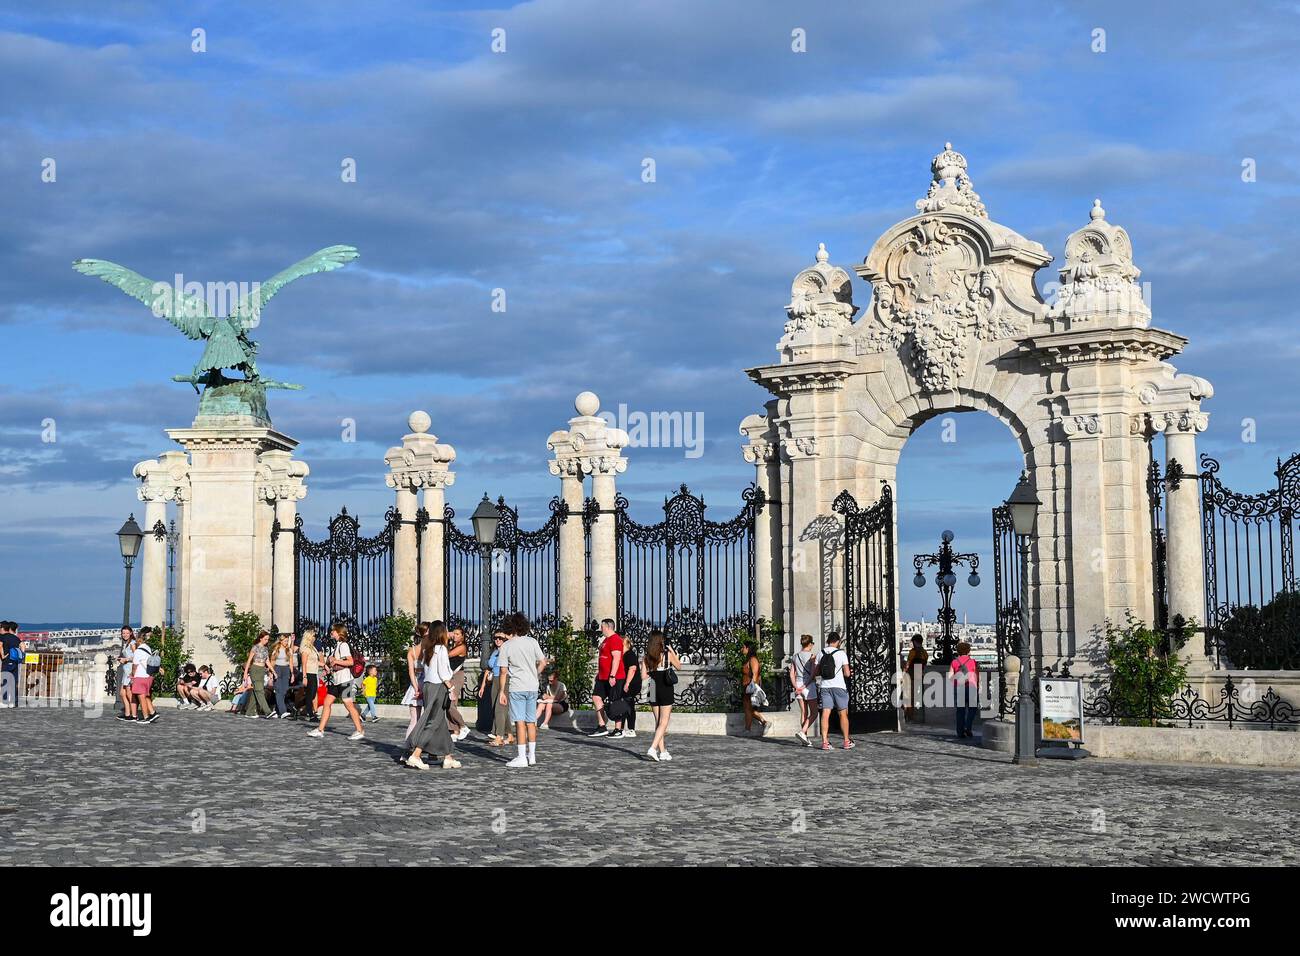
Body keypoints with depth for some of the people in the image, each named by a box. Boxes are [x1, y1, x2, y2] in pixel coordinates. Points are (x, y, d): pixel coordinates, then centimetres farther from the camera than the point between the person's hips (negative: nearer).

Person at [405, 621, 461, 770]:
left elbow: (424, 669, 10)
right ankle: (415, 755, -11)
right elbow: (443, 672, -14)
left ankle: (448, 758, 14)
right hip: (438, 687, -8)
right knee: (433, 722, -6)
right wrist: (451, 688, -9)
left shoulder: (427, 649, 11)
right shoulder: (441, 649, -11)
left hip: (427, 685, 8)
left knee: (441, 723, 11)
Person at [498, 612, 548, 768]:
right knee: (531, 722, 12)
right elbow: (542, 662, 3)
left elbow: (504, 671, -6)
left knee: (520, 722, -3)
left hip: (516, 688, -4)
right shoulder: (532, 642, 1)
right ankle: (532, 755, 17)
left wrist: (502, 692, 0)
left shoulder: (507, 646, -7)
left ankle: (522, 757, -6)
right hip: (532, 687, 4)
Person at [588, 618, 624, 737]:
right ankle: (601, 727, 7)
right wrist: (598, 673, 26)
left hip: (613, 678, -11)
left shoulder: (615, 640, -15)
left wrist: (612, 676, -27)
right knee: (596, 697, 6)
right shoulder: (606, 640, 19)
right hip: (603, 677, 11)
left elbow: (616, 658, -22)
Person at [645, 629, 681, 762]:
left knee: (658, 722, 13)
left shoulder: (647, 657, -1)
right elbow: (678, 666, 8)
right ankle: (653, 748, -19)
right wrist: (673, 652, 17)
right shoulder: (668, 654, -8)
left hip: (654, 691, 4)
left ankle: (663, 751, 14)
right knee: (663, 723, -3)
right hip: (666, 691, -4)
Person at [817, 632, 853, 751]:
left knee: (825, 713, -1)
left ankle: (825, 742, -8)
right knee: (843, 714, 8)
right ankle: (847, 742, 13)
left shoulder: (821, 654, 4)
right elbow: (847, 673, -9)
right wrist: (850, 672, 13)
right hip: (839, 686, -3)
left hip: (825, 686, 3)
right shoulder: (841, 654, -7)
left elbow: (816, 672, 8)